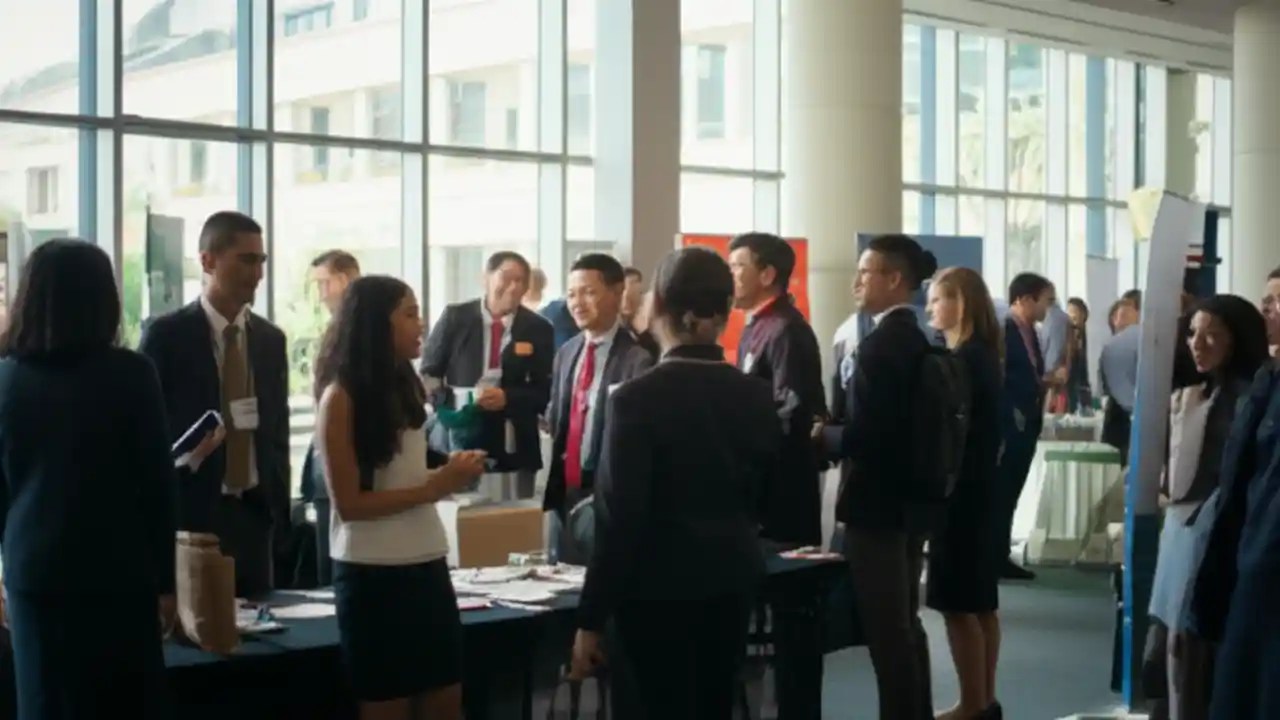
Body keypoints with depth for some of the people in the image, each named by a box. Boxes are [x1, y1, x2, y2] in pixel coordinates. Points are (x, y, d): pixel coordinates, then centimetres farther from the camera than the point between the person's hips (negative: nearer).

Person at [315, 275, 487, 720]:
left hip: (427, 562, 6)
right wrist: (434, 488, -17)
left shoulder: (407, 386, 8)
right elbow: (348, 504, -14)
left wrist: (449, 475, -1)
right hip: (372, 572, -6)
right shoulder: (342, 397, -10)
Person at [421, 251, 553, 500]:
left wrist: (507, 397, -15)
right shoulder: (455, 317, 1)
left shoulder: (538, 329, 3)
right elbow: (428, 373, 5)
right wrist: (451, 400, -14)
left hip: (513, 447, 1)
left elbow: (546, 391, 3)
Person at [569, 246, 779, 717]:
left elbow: (619, 520, -16)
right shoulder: (757, 395, 0)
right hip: (733, 583, 5)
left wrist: (591, 620, -10)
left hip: (659, 591, -5)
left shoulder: (637, 398, -16)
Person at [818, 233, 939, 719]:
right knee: (904, 624, 17)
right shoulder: (917, 340, 9)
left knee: (885, 630, -2)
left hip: (876, 504, -9)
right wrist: (836, 432, 12)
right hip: (909, 499, 10)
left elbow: (861, 436, -24)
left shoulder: (879, 345, -19)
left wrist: (821, 435, -6)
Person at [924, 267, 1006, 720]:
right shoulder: (983, 356, 11)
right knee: (979, 601, 13)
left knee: (957, 603, -4)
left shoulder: (961, 360, -17)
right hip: (976, 487, 10)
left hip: (958, 491, -10)